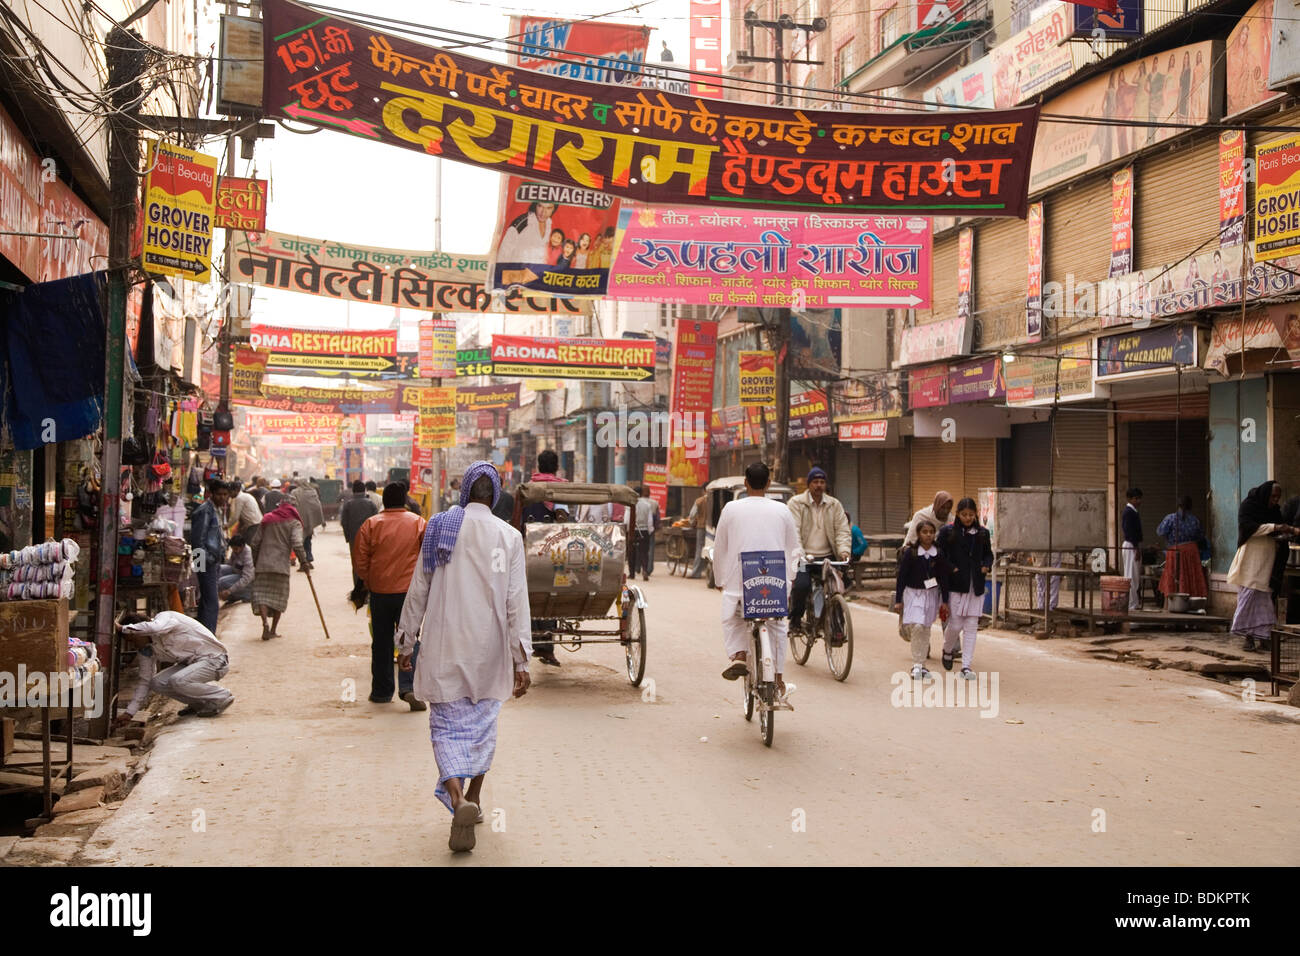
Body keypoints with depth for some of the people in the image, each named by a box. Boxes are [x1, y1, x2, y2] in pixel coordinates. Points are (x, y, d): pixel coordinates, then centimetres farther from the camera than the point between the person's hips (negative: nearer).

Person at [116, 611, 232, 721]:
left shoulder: (165, 617, -17)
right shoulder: (147, 650, 5)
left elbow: (156, 628, -42)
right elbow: (145, 681, 10)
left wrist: (122, 628, -31)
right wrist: (129, 713, 5)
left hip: (214, 659, -9)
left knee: (177, 681, -29)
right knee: (157, 683, -7)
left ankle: (222, 697, -9)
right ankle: (199, 703, 10)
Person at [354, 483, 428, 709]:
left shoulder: (371, 524, -2)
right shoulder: (418, 523, -2)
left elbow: (359, 560, -1)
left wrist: (367, 581, 15)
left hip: (380, 591, 1)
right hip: (409, 591, -1)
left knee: (381, 642, 11)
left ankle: (381, 691, 18)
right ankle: (408, 686, -16)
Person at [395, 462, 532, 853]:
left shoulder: (440, 527, -1)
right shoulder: (509, 537, -3)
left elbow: (418, 589, 2)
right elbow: (517, 603, -6)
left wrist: (406, 642, 11)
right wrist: (521, 660, -3)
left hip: (444, 648, -1)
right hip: (489, 649, 1)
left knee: (447, 725, 2)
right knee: (483, 721, 18)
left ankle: (458, 800, -21)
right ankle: (473, 799, 30)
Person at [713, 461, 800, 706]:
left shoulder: (732, 509, 1)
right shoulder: (782, 511, 4)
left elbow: (719, 548, 8)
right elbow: (794, 549, 14)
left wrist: (719, 580, 22)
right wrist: (788, 577, 29)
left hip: (739, 579, -1)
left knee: (732, 619, 23)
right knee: (777, 630, 16)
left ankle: (738, 655, -2)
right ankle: (779, 683, 12)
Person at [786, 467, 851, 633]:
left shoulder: (834, 505, 12)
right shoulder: (796, 503, 1)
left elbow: (842, 530, 6)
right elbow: (793, 531, -9)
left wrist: (844, 550, -13)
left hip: (827, 557, 3)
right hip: (804, 557, -3)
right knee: (801, 585, -24)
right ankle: (795, 618, 1)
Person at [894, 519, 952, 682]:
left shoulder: (938, 554, 0)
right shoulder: (910, 552, -7)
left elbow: (944, 578, 6)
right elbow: (901, 576, -4)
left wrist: (944, 601, 4)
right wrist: (898, 600, -4)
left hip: (932, 594, 3)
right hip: (913, 593, -3)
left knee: (925, 629, 5)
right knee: (916, 626, -16)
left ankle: (920, 665, 13)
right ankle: (917, 665, -8)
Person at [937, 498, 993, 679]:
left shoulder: (982, 533, 9)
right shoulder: (948, 532, -2)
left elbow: (988, 554, 20)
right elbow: (939, 555, 0)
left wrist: (986, 566, 1)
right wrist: (950, 568, -14)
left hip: (976, 586, 3)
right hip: (956, 585, -3)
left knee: (971, 627, 1)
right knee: (955, 624, -4)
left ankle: (967, 666, 5)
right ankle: (947, 650, 28)